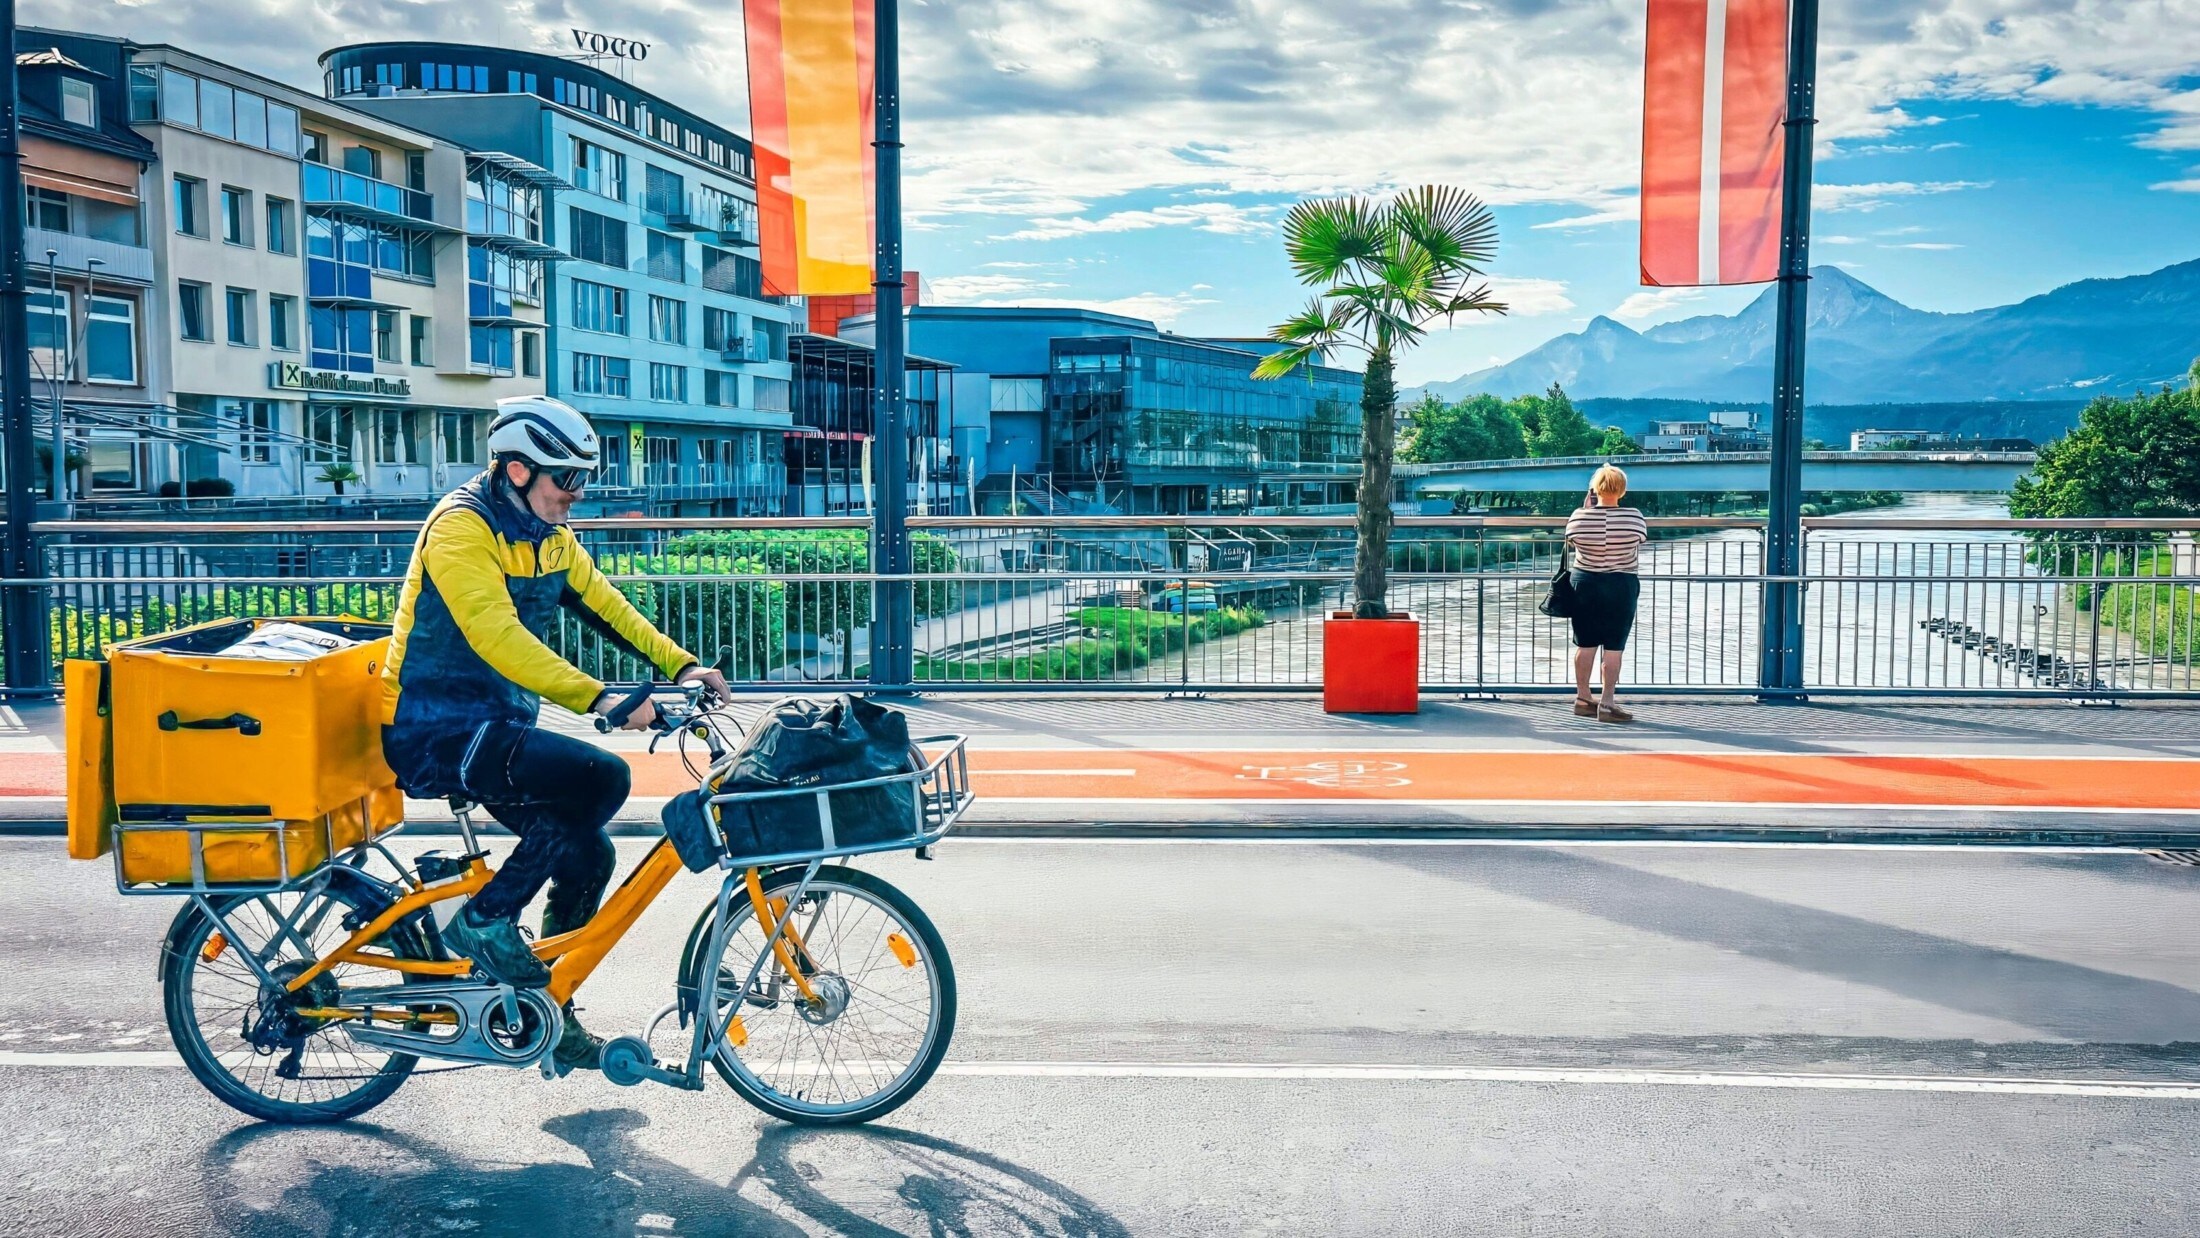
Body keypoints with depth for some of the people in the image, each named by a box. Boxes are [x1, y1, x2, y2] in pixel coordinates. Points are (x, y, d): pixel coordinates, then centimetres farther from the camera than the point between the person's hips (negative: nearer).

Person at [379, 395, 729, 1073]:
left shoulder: (550, 538, 9)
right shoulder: (462, 526, -18)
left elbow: (606, 607, 7)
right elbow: (499, 637, -29)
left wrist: (682, 665, -8)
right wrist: (599, 698, -37)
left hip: (495, 726, 9)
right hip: (437, 733, -9)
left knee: (588, 855, 4)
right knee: (602, 776, -25)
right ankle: (483, 918, -10)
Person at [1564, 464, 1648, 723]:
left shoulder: (1578, 517, -8)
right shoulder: (1634, 517, -11)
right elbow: (1641, 540, 6)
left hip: (1585, 584, 3)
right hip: (1621, 587, -2)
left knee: (1585, 644, 11)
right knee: (1614, 647, 2)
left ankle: (1582, 699, 20)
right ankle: (1607, 704, 2)